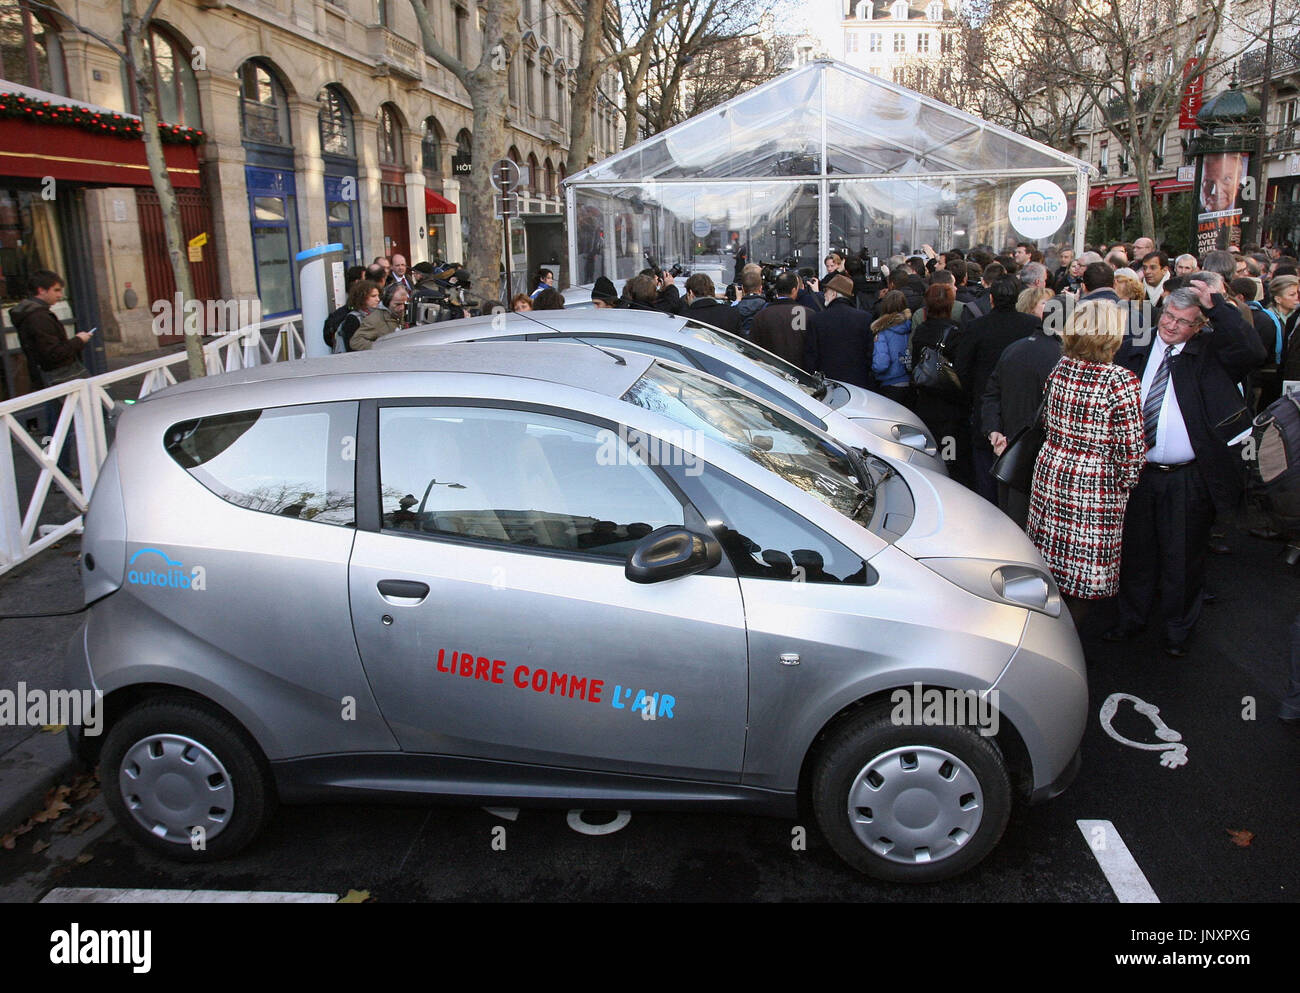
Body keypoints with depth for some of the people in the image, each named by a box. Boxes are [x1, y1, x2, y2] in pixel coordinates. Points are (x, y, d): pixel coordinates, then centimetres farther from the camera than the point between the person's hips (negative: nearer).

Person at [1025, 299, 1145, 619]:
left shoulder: (1060, 368, -2)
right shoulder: (1120, 381, -18)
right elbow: (1130, 446, -15)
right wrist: (1127, 481, 2)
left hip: (1051, 473, 6)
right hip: (1096, 486, -5)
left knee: (1050, 560, 17)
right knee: (1083, 569, 8)